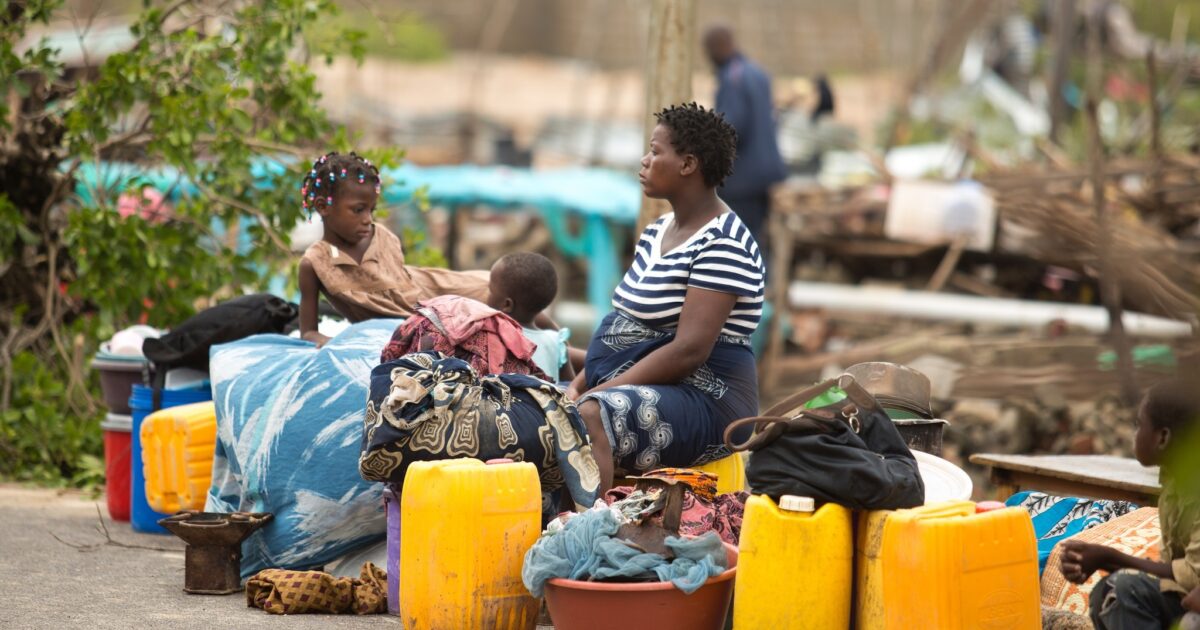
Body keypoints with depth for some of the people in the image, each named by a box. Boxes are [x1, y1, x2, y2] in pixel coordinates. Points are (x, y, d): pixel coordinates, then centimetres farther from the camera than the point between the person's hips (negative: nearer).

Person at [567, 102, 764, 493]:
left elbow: (689, 350, -22)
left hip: (705, 403, -10)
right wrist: (581, 384, 2)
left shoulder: (722, 243, -15)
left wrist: (597, 393, -20)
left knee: (588, 416, -34)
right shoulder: (657, 231, 15)